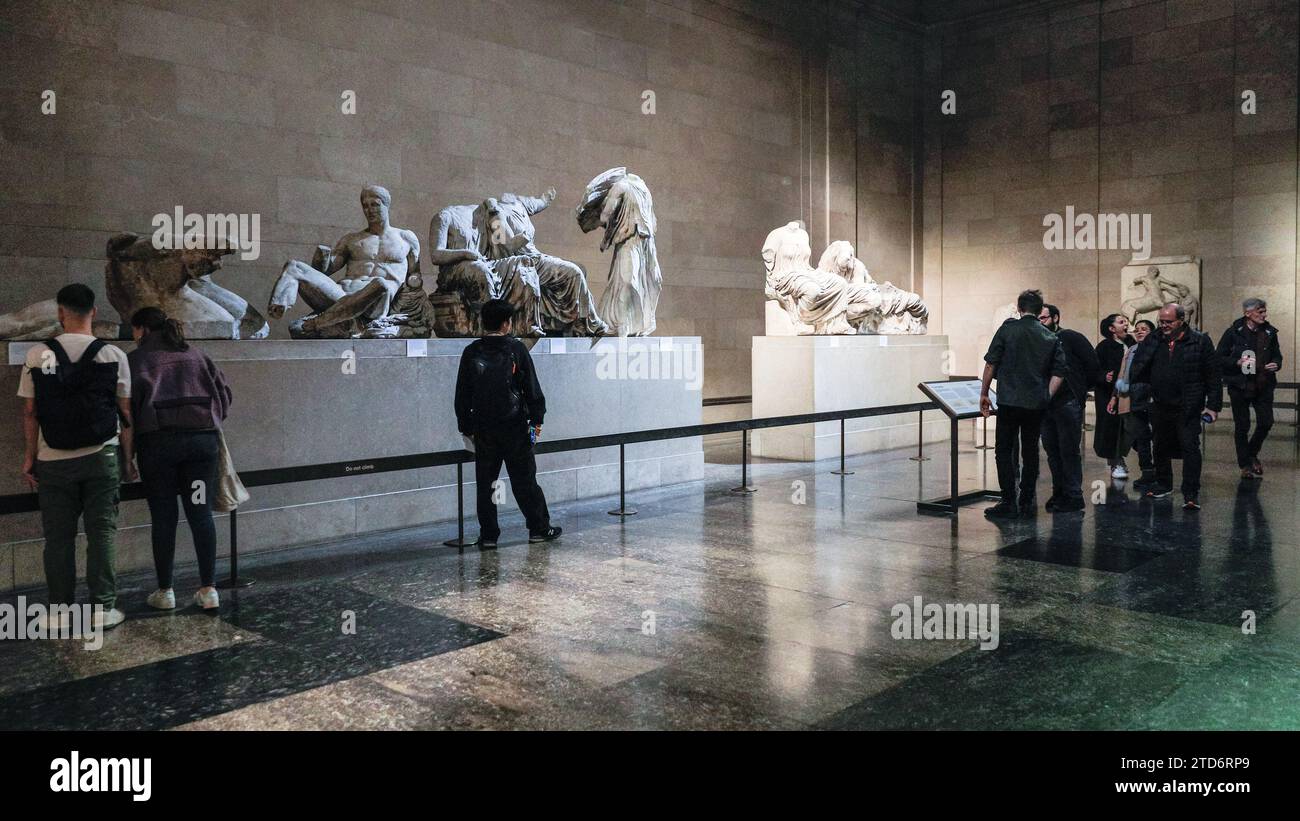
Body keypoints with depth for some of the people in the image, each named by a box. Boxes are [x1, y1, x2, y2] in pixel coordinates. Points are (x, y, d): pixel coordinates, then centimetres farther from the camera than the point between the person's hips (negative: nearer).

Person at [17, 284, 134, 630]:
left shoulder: (37, 355, -2)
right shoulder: (113, 355, -3)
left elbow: (30, 412, -2)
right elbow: (125, 413, -1)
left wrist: (29, 457, 7)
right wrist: (128, 459, 6)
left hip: (54, 460, 1)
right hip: (101, 458, -1)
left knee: (58, 537, 8)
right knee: (101, 532, 4)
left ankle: (60, 610, 15)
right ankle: (102, 608, 5)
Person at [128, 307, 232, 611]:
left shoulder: (137, 358, 4)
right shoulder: (196, 354, 17)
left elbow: (130, 400, -6)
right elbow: (224, 391, 12)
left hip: (158, 440, -3)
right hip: (203, 438, 3)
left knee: (163, 516, 5)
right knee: (201, 513, 6)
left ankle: (165, 591, 13)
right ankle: (208, 589, 7)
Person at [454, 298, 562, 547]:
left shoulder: (471, 352, 1)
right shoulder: (516, 349, -6)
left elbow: (462, 394, 6)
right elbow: (532, 388, -4)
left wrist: (465, 426, 14)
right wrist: (536, 419, 5)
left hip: (483, 428, 2)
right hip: (515, 426, -2)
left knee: (485, 482, 7)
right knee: (524, 479, 8)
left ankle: (488, 535, 9)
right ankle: (539, 528, 16)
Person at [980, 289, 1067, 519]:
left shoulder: (1008, 328, -2)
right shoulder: (1051, 338, 8)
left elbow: (991, 363, -4)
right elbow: (1059, 372, 3)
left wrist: (984, 394, 4)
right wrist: (1046, 397, 10)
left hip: (1009, 401, -4)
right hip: (1037, 403, 4)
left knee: (1004, 450, 2)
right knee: (1030, 450, 14)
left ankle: (1009, 503, 0)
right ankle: (1027, 500, 19)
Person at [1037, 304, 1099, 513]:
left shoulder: (1070, 338, -5)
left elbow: (1092, 363, -4)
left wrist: (1082, 388, 2)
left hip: (1068, 403, -6)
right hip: (1046, 404, 6)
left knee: (1069, 451, -3)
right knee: (1052, 450, 11)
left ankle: (1073, 497, 2)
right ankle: (1059, 493, 21)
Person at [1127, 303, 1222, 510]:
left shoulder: (1200, 341, -5)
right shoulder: (1153, 341, 5)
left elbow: (1214, 374, -4)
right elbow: (1137, 369, 3)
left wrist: (1213, 405, -7)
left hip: (1188, 407, -4)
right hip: (1160, 405, 4)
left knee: (1190, 448, -6)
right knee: (1160, 446, 15)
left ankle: (1191, 494, -3)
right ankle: (1164, 484, 32)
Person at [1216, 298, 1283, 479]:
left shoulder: (1269, 332, 5)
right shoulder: (1233, 333, -5)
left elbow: (1277, 355, 16)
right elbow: (1219, 357, -3)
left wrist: (1276, 364, -6)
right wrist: (1237, 362, -18)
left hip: (1264, 386, 3)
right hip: (1240, 387, -3)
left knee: (1266, 422, -1)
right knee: (1242, 426, 5)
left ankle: (1252, 454, 26)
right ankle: (1245, 465, 17)